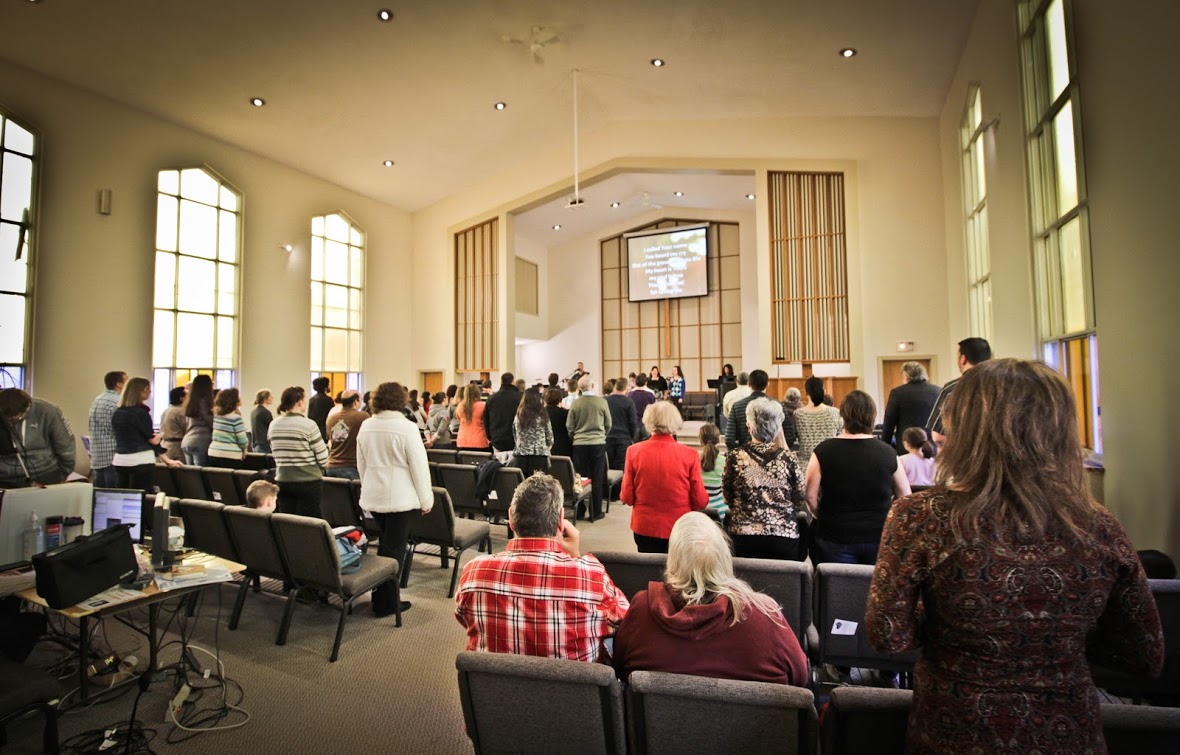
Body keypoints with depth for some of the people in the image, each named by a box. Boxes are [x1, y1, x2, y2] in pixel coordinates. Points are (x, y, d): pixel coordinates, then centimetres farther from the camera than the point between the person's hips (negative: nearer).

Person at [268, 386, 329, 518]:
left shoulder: (273, 425, 3)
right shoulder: (308, 425, -14)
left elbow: (276, 455, 14)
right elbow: (323, 460, -11)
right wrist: (327, 447, 9)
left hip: (283, 481, 6)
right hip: (309, 482, -5)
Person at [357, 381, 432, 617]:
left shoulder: (365, 427, 3)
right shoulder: (407, 427, -15)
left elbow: (361, 464, 13)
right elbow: (419, 466, -13)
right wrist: (426, 500, -4)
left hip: (373, 497, 6)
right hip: (401, 498, -6)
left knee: (385, 544, 19)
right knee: (394, 549, 2)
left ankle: (380, 595, 25)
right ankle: (385, 602, 9)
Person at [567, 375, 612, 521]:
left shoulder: (575, 403, -5)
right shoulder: (602, 402, -7)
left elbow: (569, 426, 1)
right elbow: (608, 424, 2)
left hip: (579, 444, 1)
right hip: (598, 443, -1)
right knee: (597, 479, 6)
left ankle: (579, 510, 17)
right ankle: (595, 512, 11)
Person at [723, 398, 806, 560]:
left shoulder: (734, 456, -6)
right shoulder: (788, 458, -5)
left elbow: (728, 497, 5)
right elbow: (799, 500, 4)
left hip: (743, 534, 0)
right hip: (784, 534, 0)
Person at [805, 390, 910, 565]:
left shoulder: (824, 451, -10)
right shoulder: (888, 452, -6)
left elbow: (810, 496, -9)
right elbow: (905, 497, 3)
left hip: (836, 537, -1)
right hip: (879, 537, 2)